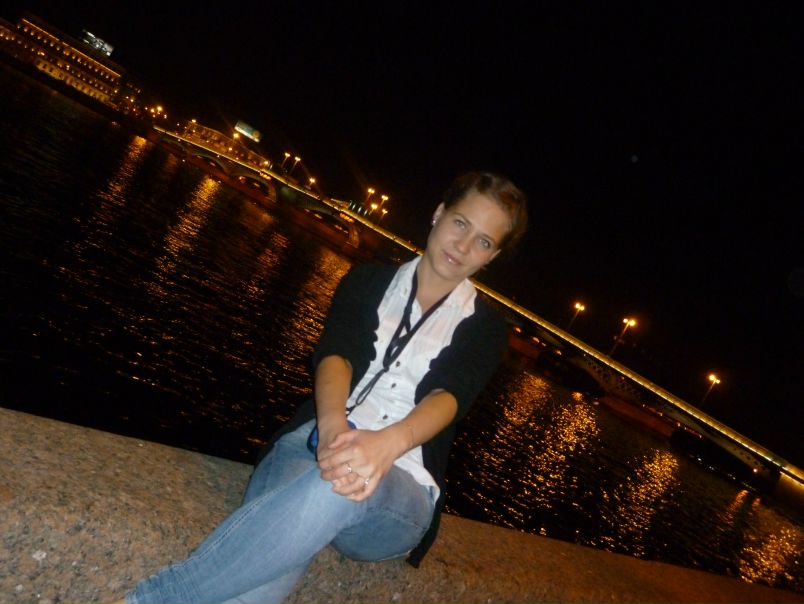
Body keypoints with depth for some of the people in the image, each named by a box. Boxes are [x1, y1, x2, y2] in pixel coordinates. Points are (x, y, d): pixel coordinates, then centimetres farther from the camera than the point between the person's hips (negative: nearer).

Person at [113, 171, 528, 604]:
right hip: (319, 442, 2)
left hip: (398, 489, -1)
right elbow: (334, 352, -6)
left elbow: (448, 396, -11)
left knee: (336, 489, -39)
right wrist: (332, 426, -30)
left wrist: (387, 443, -35)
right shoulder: (369, 281, 13)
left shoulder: (484, 327, 10)